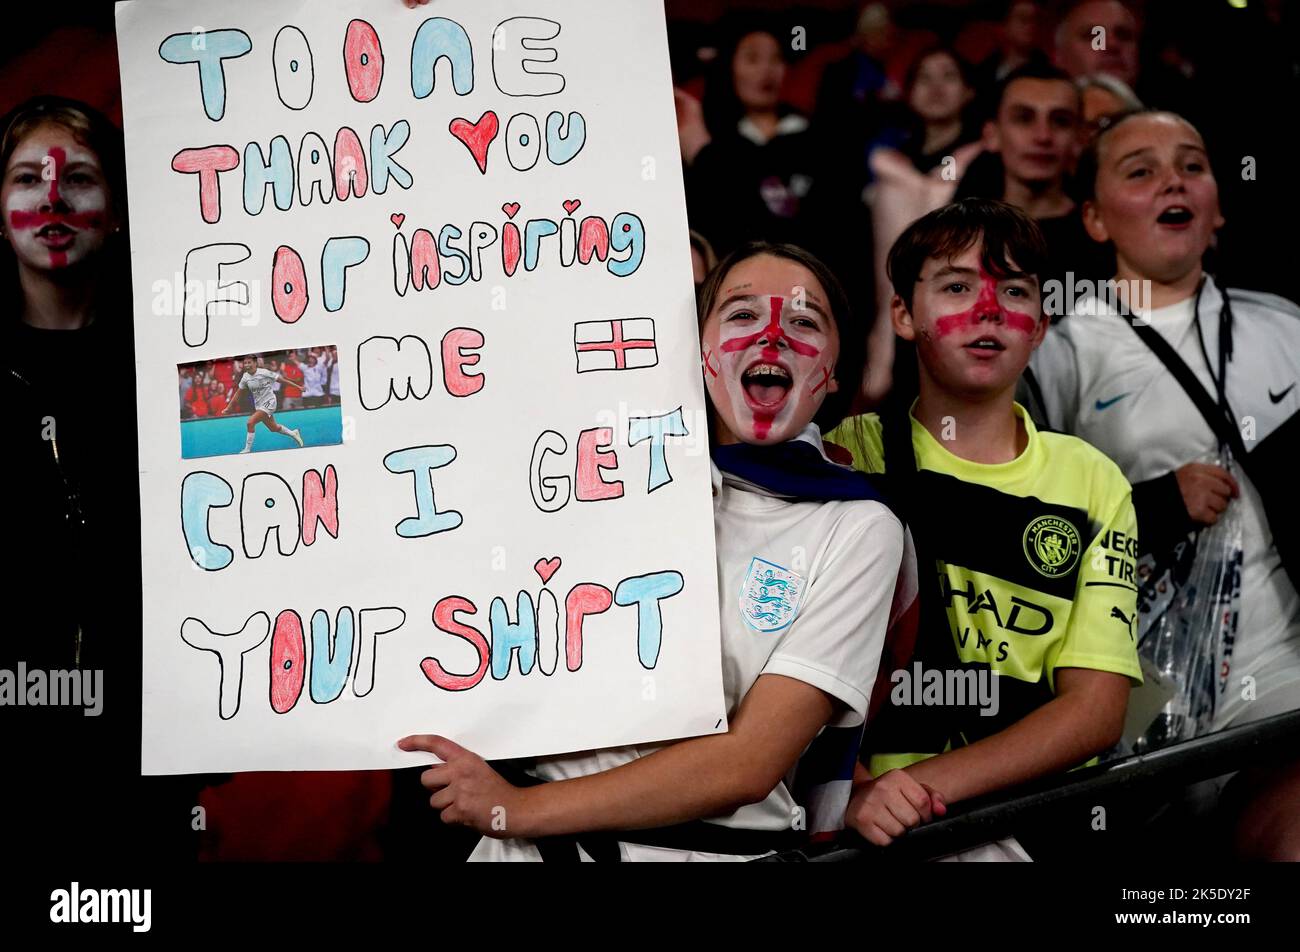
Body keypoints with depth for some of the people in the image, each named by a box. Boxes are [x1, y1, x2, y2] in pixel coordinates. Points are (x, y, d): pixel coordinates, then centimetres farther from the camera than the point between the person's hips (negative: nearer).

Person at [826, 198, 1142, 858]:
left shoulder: (1093, 483, 12)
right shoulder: (847, 457, 7)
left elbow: (1095, 710, 3)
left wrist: (931, 782, -13)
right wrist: (851, 790, -20)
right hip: (876, 829, -2)